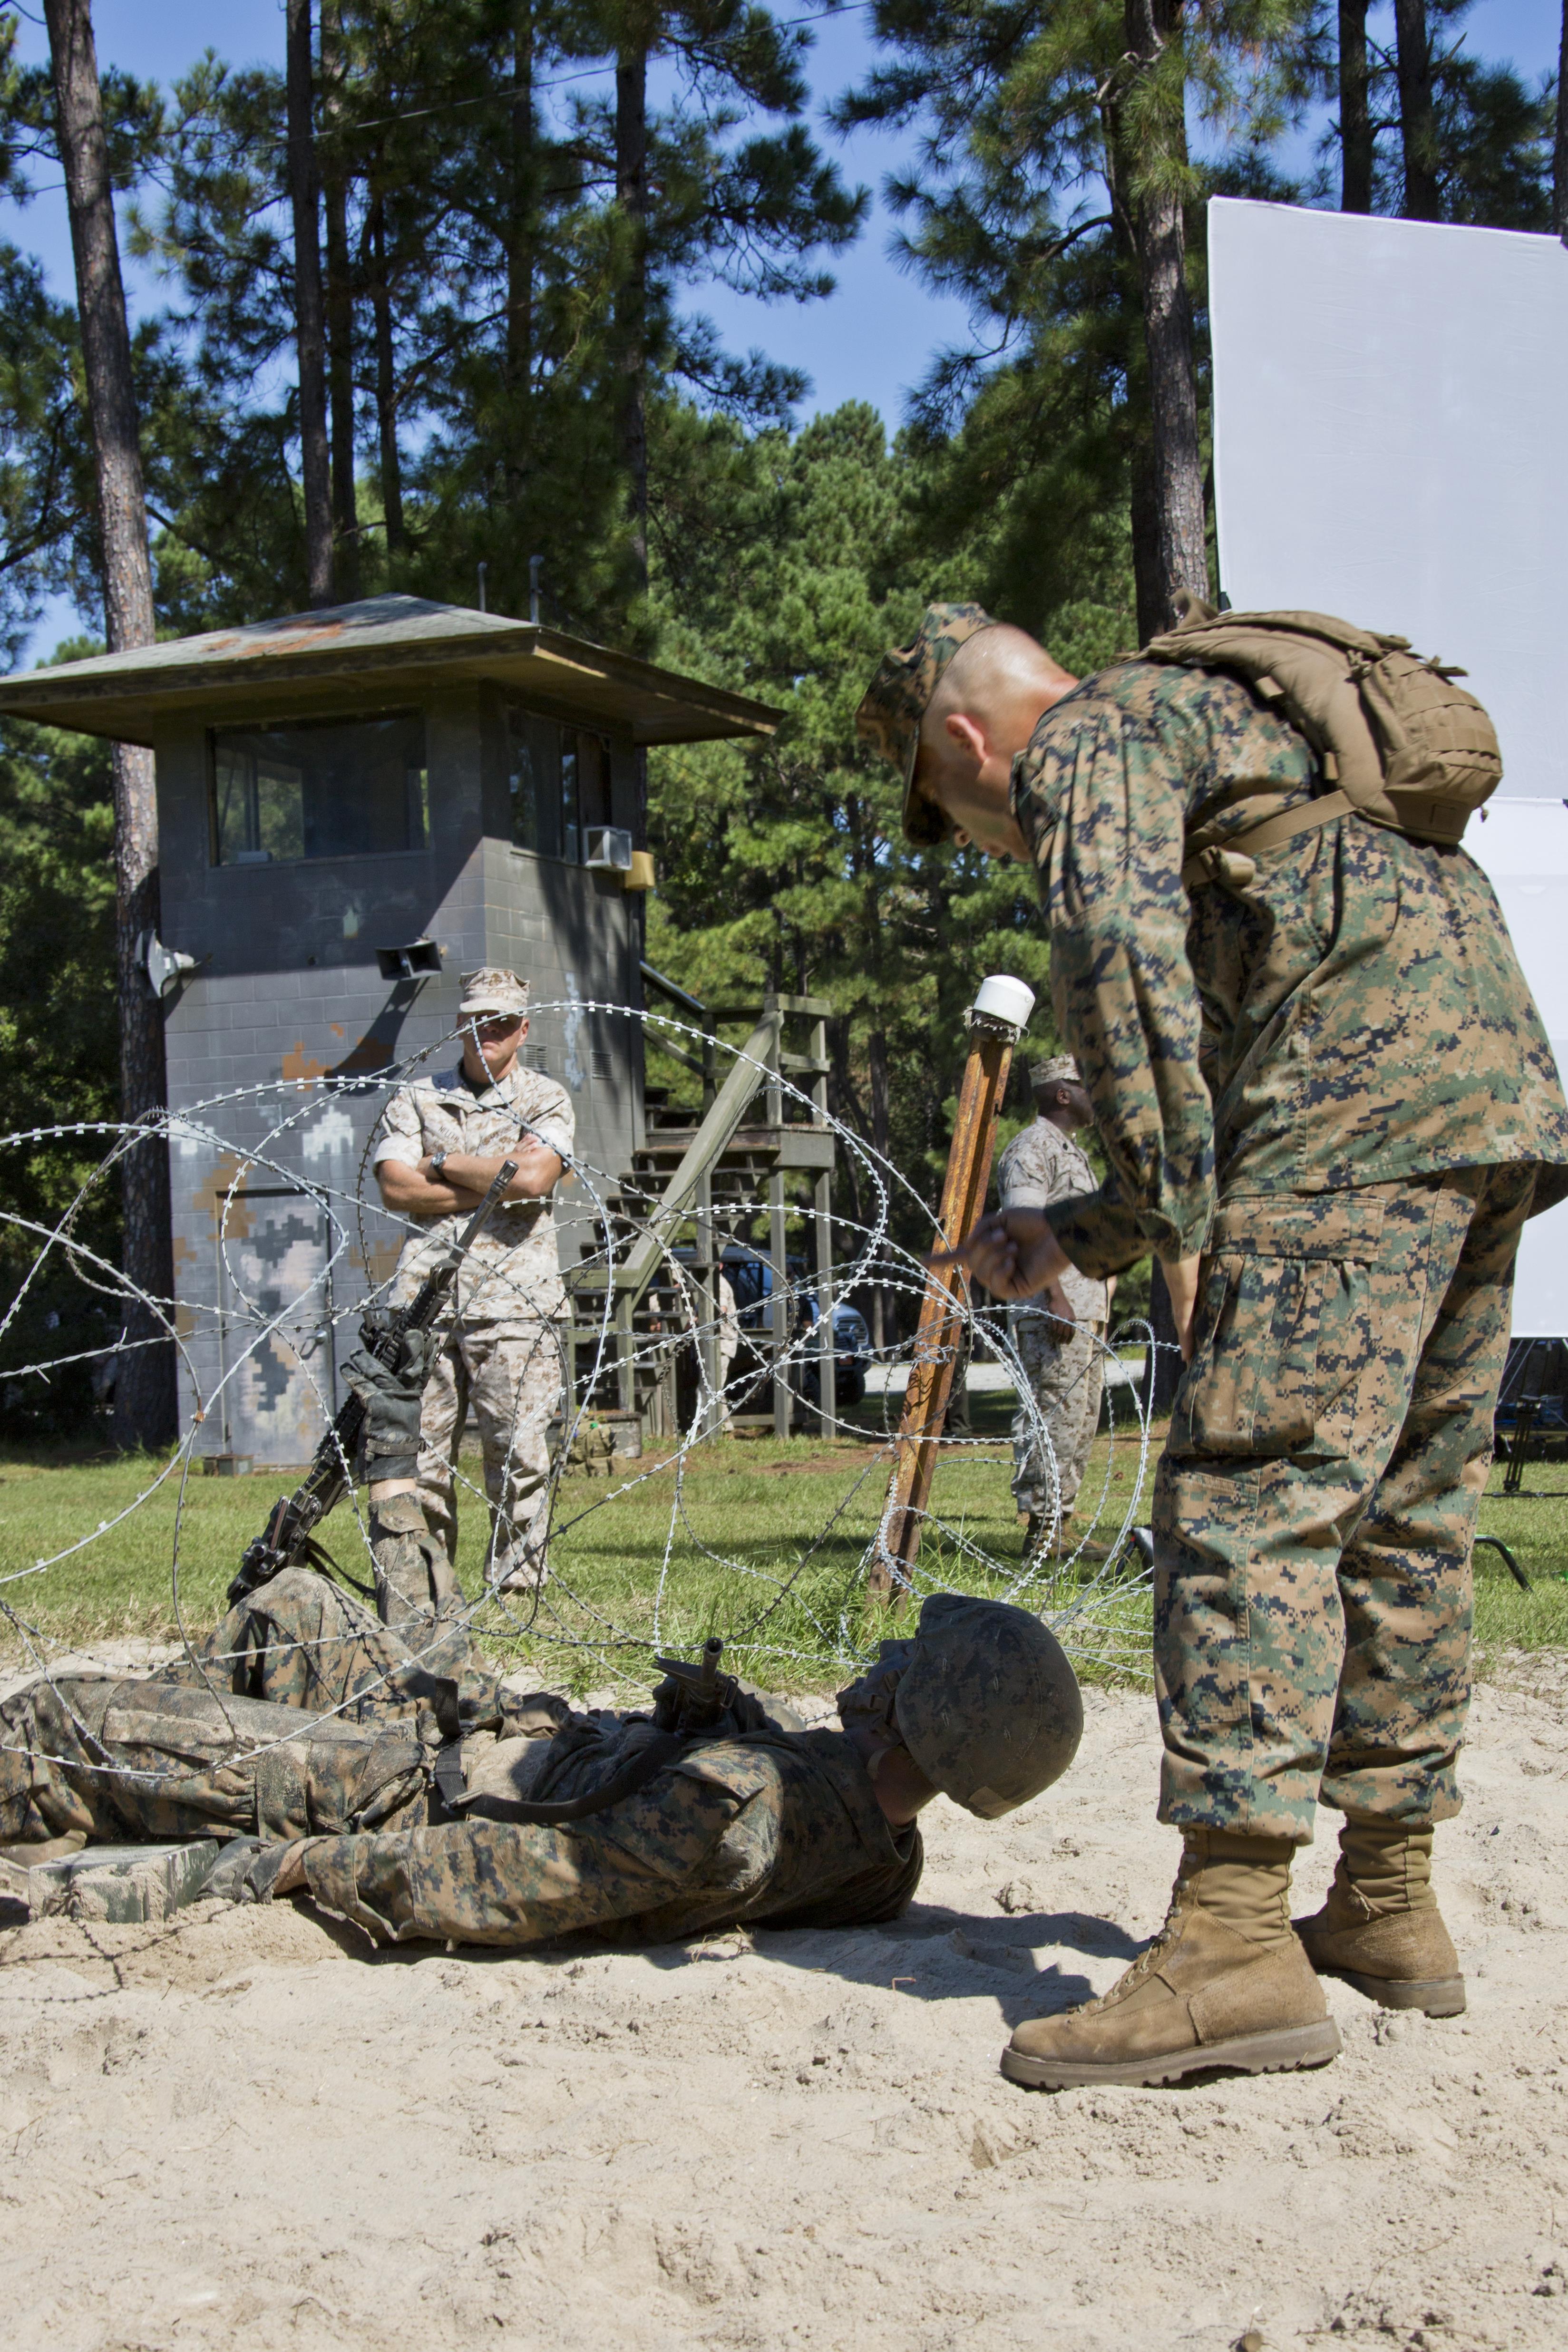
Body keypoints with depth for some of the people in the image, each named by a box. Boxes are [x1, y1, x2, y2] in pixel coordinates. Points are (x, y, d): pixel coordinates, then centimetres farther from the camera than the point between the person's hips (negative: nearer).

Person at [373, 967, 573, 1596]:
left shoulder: (545, 1099, 10)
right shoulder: (416, 1099, 15)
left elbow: (533, 1176, -9)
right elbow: (396, 1187, 0)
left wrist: (443, 1164, 0)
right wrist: (494, 1186, -5)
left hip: (515, 1302, -2)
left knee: (519, 1451, -3)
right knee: (412, 1449, -1)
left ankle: (517, 1585, 5)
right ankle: (410, 1590, 4)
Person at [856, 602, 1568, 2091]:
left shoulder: (1088, 740, 6)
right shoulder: (1211, 727, 34)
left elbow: (1120, 952, -16)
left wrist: (1176, 1225, -14)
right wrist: (1078, 1237, 30)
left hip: (1364, 1101, -10)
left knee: (1252, 1496, -12)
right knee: (1403, 1509, 13)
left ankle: (1234, 1940, -16)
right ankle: (1388, 1903, 20)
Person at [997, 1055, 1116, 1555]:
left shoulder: (1073, 1152, 24)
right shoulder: (1031, 1148, -8)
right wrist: (1056, 1297, -25)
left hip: (1086, 1308, 10)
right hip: (1051, 1308, -10)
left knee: (1081, 1418, 9)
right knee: (1054, 1415, -12)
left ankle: (1061, 1522, 13)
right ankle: (1043, 1529, -11)